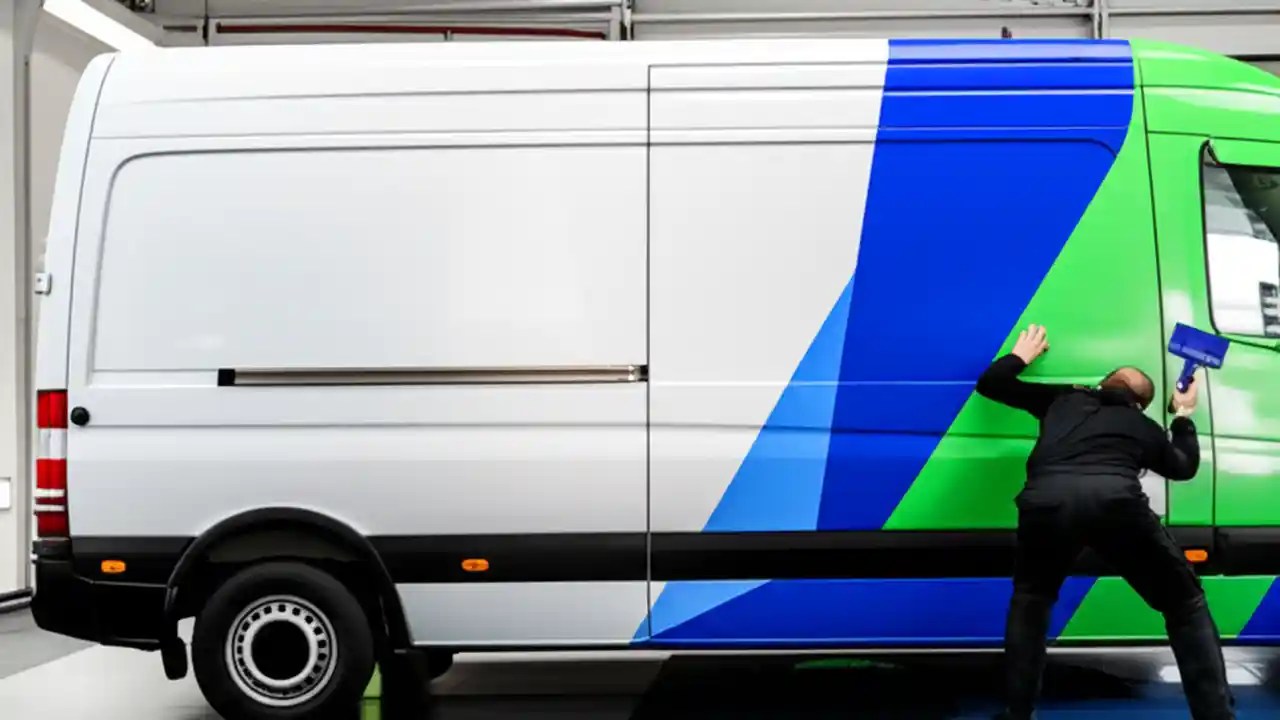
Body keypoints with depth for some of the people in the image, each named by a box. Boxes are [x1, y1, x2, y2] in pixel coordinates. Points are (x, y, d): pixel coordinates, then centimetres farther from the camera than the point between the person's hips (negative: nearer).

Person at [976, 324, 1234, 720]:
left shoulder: (1064, 399, 36)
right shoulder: (1145, 427, 35)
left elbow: (989, 384, 42)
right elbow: (1185, 466, 53)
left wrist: (1021, 355, 59)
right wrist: (1183, 415, 65)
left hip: (1048, 499, 1)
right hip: (1117, 500, -1)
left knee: (1031, 599, 28)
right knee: (1185, 603, 18)